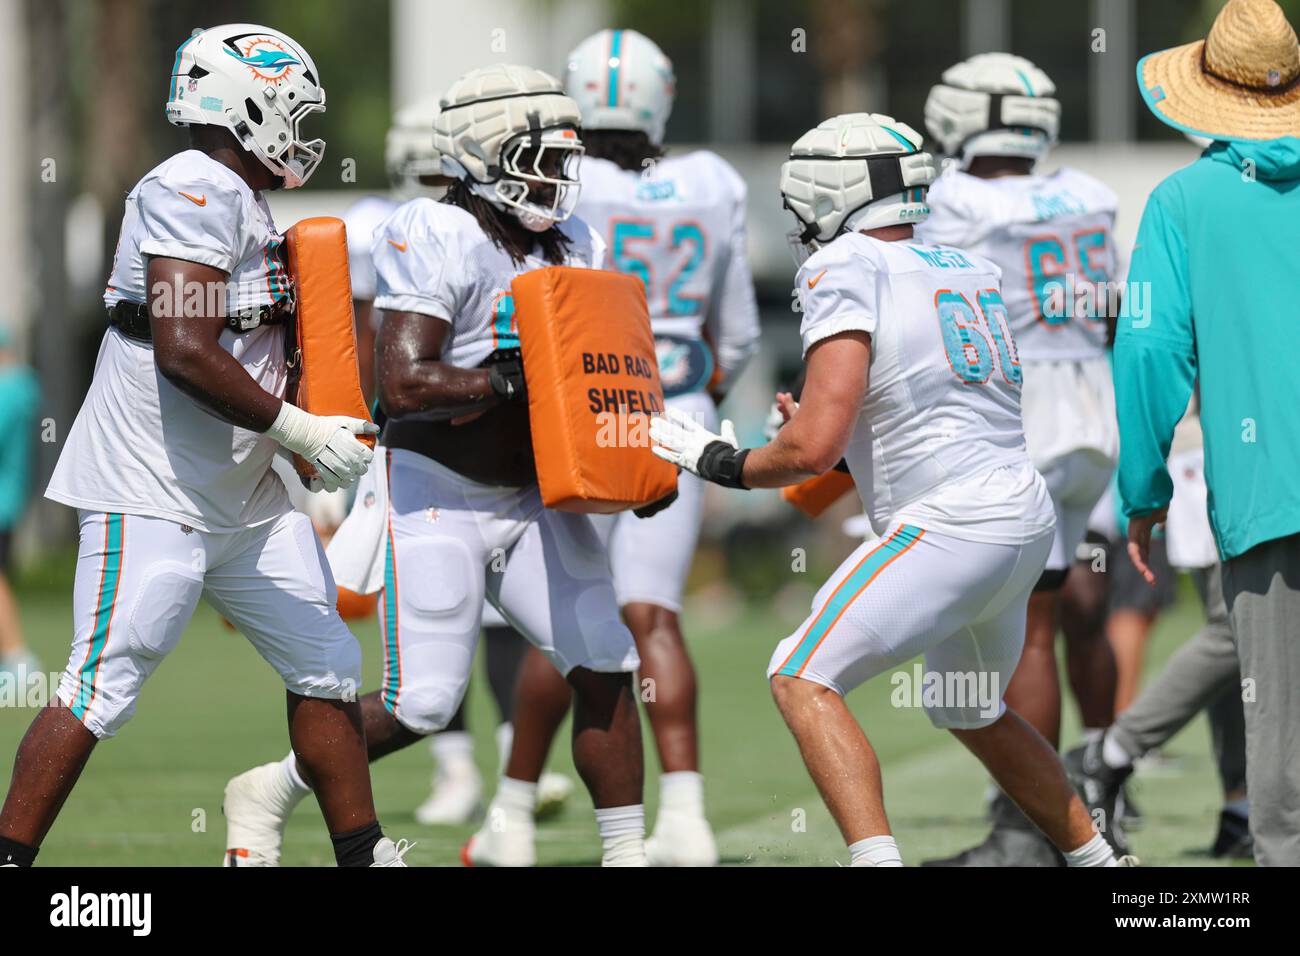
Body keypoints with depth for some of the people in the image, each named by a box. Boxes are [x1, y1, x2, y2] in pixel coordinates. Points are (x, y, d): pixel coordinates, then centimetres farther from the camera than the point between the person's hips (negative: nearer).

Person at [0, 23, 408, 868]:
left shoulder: (244, 205, 14)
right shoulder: (195, 191, -16)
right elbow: (184, 352, -24)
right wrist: (301, 432, -19)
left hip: (245, 497, 10)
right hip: (154, 498, -10)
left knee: (326, 669, 12)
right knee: (102, 689, -9)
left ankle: (365, 853, 19)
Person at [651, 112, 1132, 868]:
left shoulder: (848, 274, -8)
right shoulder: (972, 274, 16)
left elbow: (813, 450, -15)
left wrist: (721, 463, 1)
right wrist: (846, 438, 27)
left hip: (953, 523, -9)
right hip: (1027, 515, 9)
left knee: (803, 680, -8)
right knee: (972, 713, 28)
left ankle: (878, 857, -23)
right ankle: (1097, 858, 35)